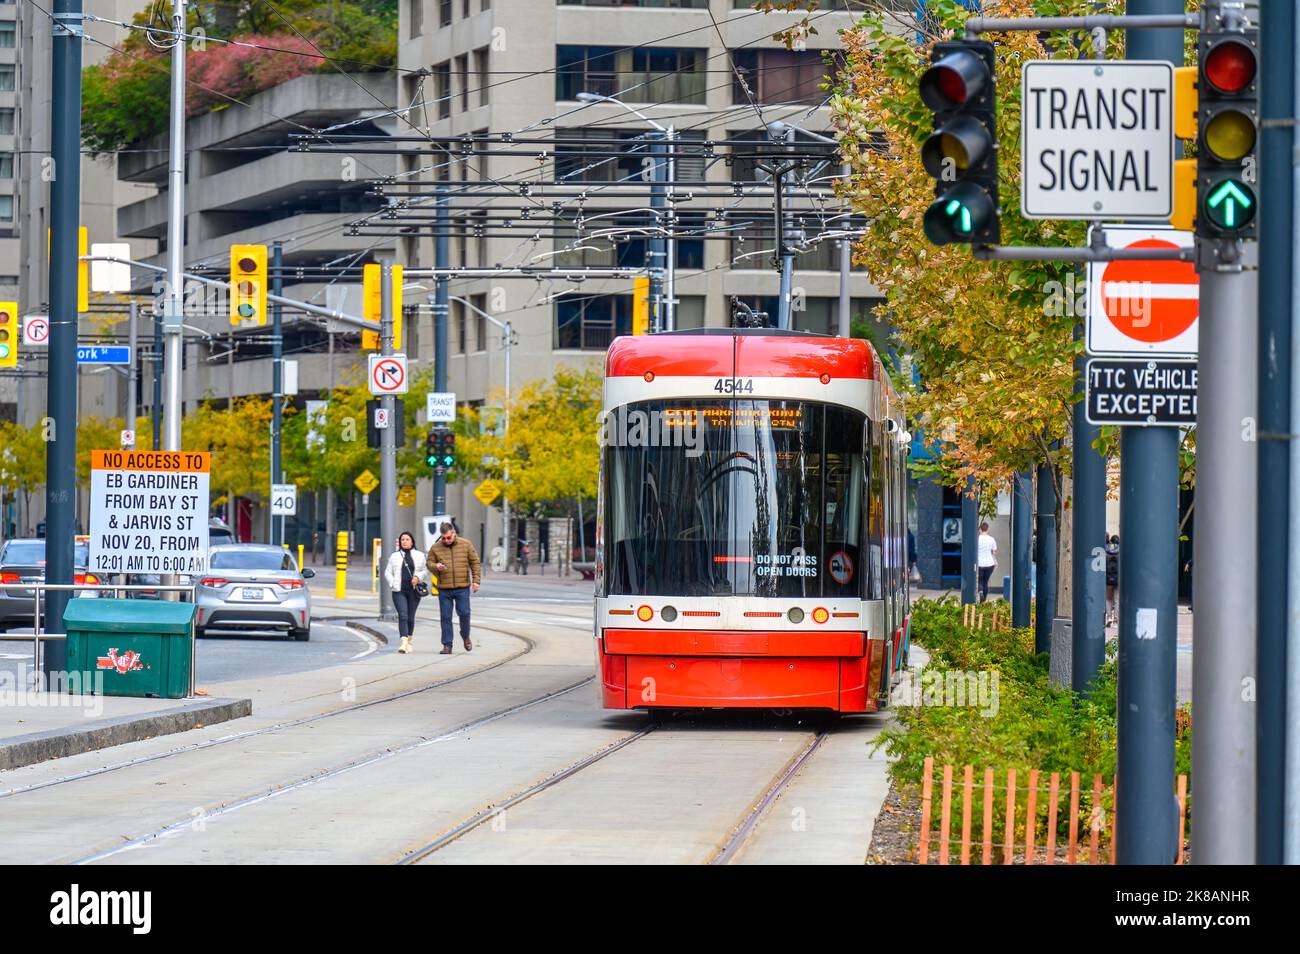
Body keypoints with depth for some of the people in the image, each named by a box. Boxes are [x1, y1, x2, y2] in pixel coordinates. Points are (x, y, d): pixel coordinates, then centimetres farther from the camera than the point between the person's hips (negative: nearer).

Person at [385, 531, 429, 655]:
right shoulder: (394, 556, 11)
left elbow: (426, 571, 10)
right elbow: (388, 573, 11)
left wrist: (418, 577, -9)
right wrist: (393, 584, -4)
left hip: (414, 591, 1)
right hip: (399, 591, -1)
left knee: (410, 617, 7)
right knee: (402, 615, -15)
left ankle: (409, 641, 26)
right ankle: (404, 643, -24)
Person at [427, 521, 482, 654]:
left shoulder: (466, 545, 2)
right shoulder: (435, 547, 3)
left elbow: (475, 563, 5)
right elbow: (429, 562, 10)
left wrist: (476, 580, -2)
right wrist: (436, 566, -13)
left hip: (462, 588, -1)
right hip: (444, 589, 1)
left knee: (464, 613, -4)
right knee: (445, 617, 1)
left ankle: (465, 637, 24)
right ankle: (447, 645, 7)